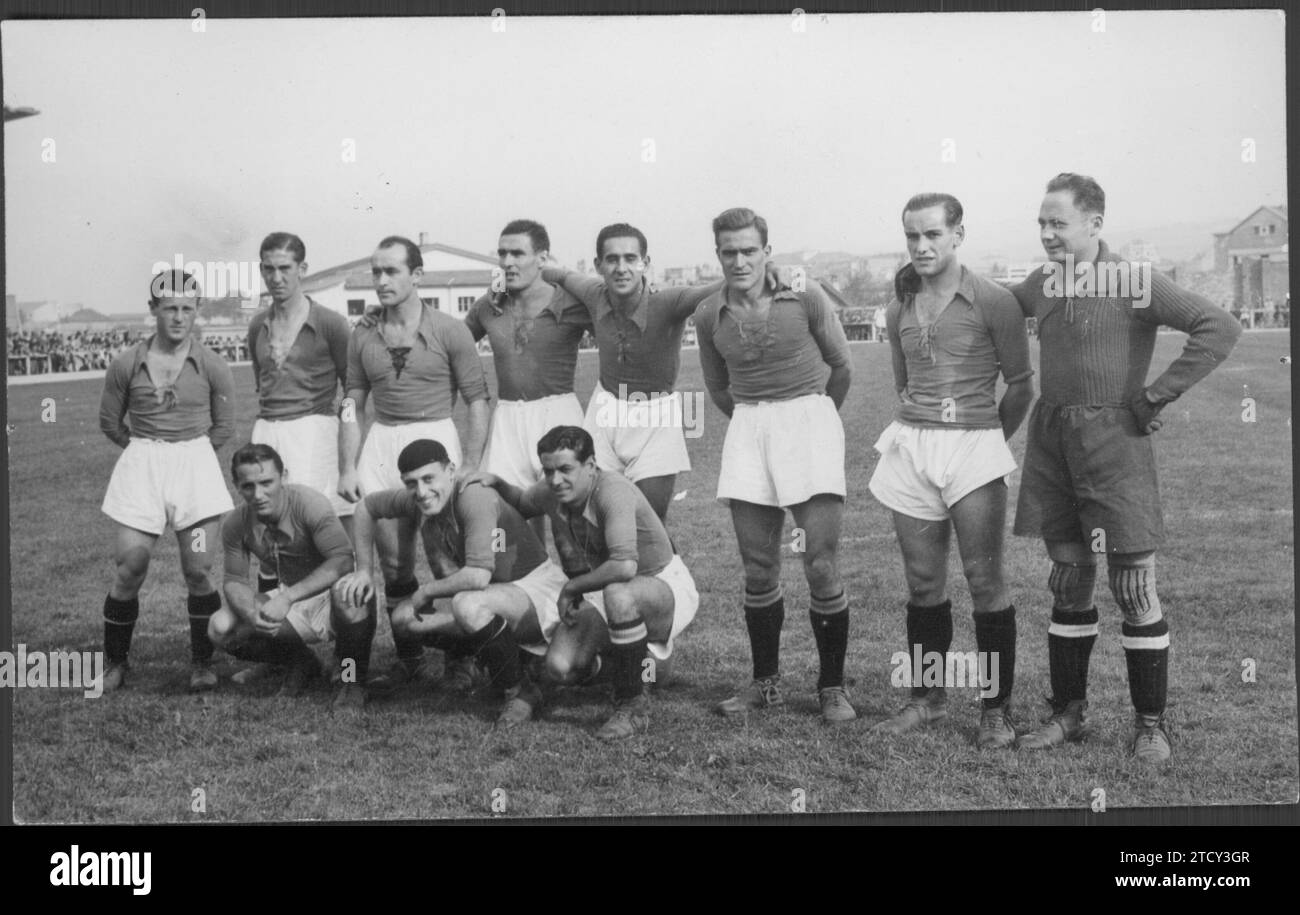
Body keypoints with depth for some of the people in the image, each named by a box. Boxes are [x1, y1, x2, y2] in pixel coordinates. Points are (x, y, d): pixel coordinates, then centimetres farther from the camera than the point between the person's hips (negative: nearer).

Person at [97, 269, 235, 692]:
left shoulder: (211, 366, -3)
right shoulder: (127, 364, -3)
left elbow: (224, 426, 7)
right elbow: (110, 422, 9)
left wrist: (188, 450, 8)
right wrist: (149, 448, 9)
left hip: (196, 464, 0)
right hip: (140, 467, 0)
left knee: (198, 569, -2)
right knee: (129, 569, -1)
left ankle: (202, 661, 15)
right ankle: (114, 662, 16)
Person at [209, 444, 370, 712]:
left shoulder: (308, 503, -24)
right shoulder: (235, 524, -7)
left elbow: (342, 560, -33)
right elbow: (235, 580, -1)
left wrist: (287, 597, -41)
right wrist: (252, 614, -25)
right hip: (290, 603, 5)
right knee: (221, 628, -16)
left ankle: (352, 681, -11)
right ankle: (301, 664, 13)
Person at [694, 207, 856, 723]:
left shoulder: (805, 297, -6)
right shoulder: (709, 316, 3)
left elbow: (840, 365, 7)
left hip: (808, 416, -3)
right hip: (747, 426, 3)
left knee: (821, 567, -7)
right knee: (758, 571, 6)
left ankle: (832, 686, 5)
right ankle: (766, 682, 21)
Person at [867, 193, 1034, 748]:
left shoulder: (992, 302, -4)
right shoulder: (900, 311, 11)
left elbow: (1021, 385, 2)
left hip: (974, 447, -5)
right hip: (911, 448, 5)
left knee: (985, 582, -5)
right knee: (923, 583, 8)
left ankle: (995, 710, 4)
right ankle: (927, 699, 20)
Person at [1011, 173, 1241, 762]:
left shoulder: (1133, 283, -9)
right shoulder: (1041, 285, 9)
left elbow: (1219, 328, -16)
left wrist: (1156, 396, -14)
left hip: (1114, 444, -6)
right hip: (1052, 444, 6)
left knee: (1134, 587, -2)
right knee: (1068, 582, 11)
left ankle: (1150, 724, 9)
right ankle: (1068, 714, 20)